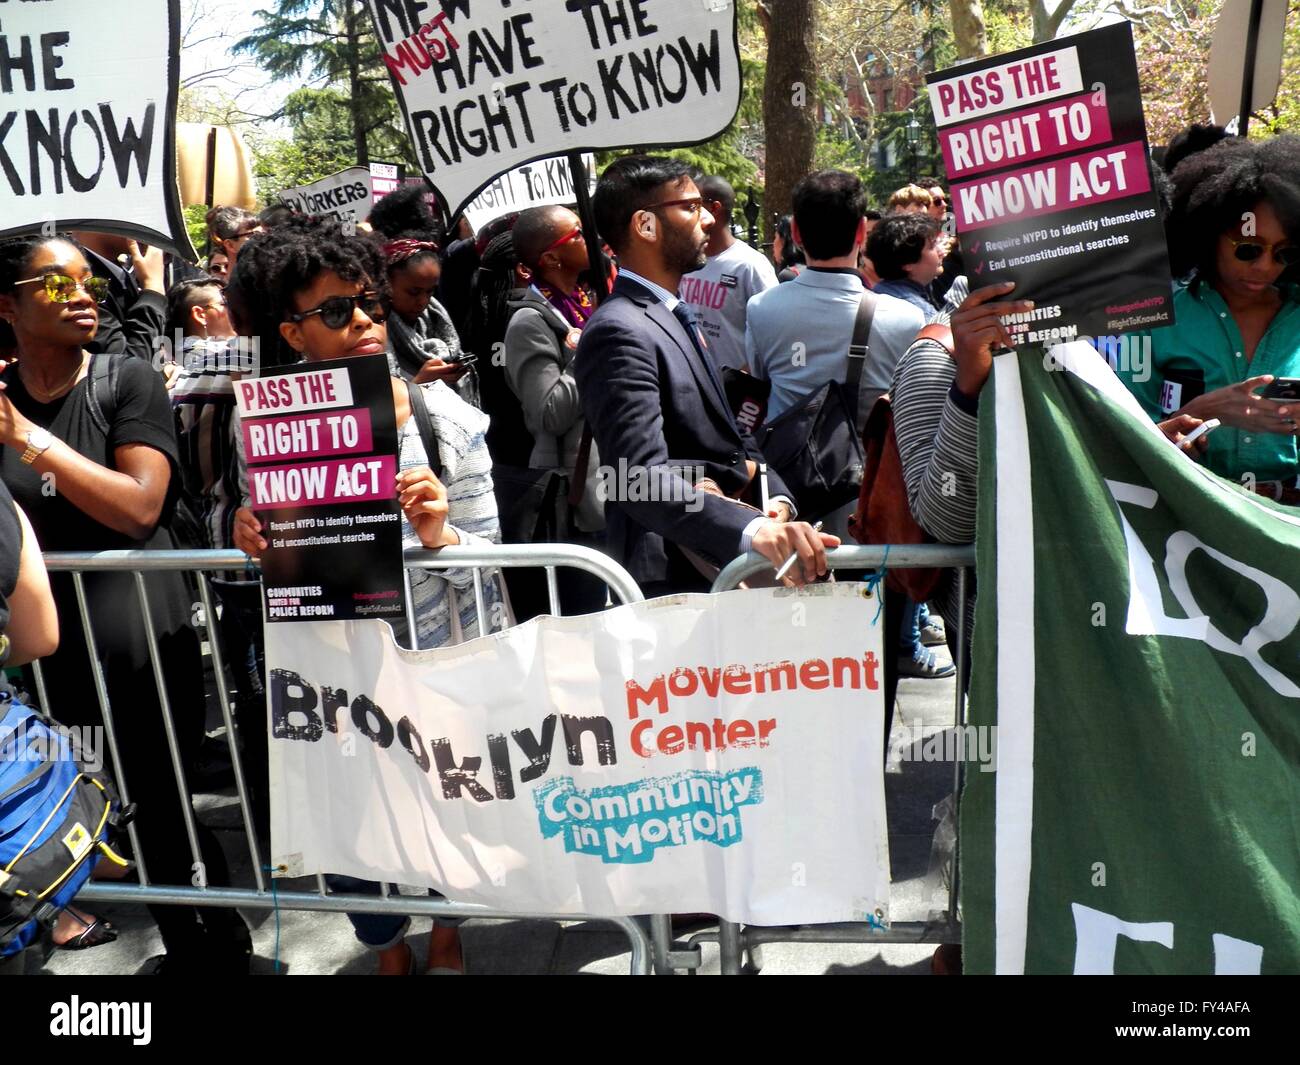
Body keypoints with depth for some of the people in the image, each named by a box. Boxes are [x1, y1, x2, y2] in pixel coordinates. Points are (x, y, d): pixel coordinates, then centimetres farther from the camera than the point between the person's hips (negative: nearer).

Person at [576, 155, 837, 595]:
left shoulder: (674, 317, 16)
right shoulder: (619, 332, -16)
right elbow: (643, 477, -27)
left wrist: (777, 497, 0)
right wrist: (751, 529, -41)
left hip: (726, 567, 9)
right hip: (677, 581, -9)